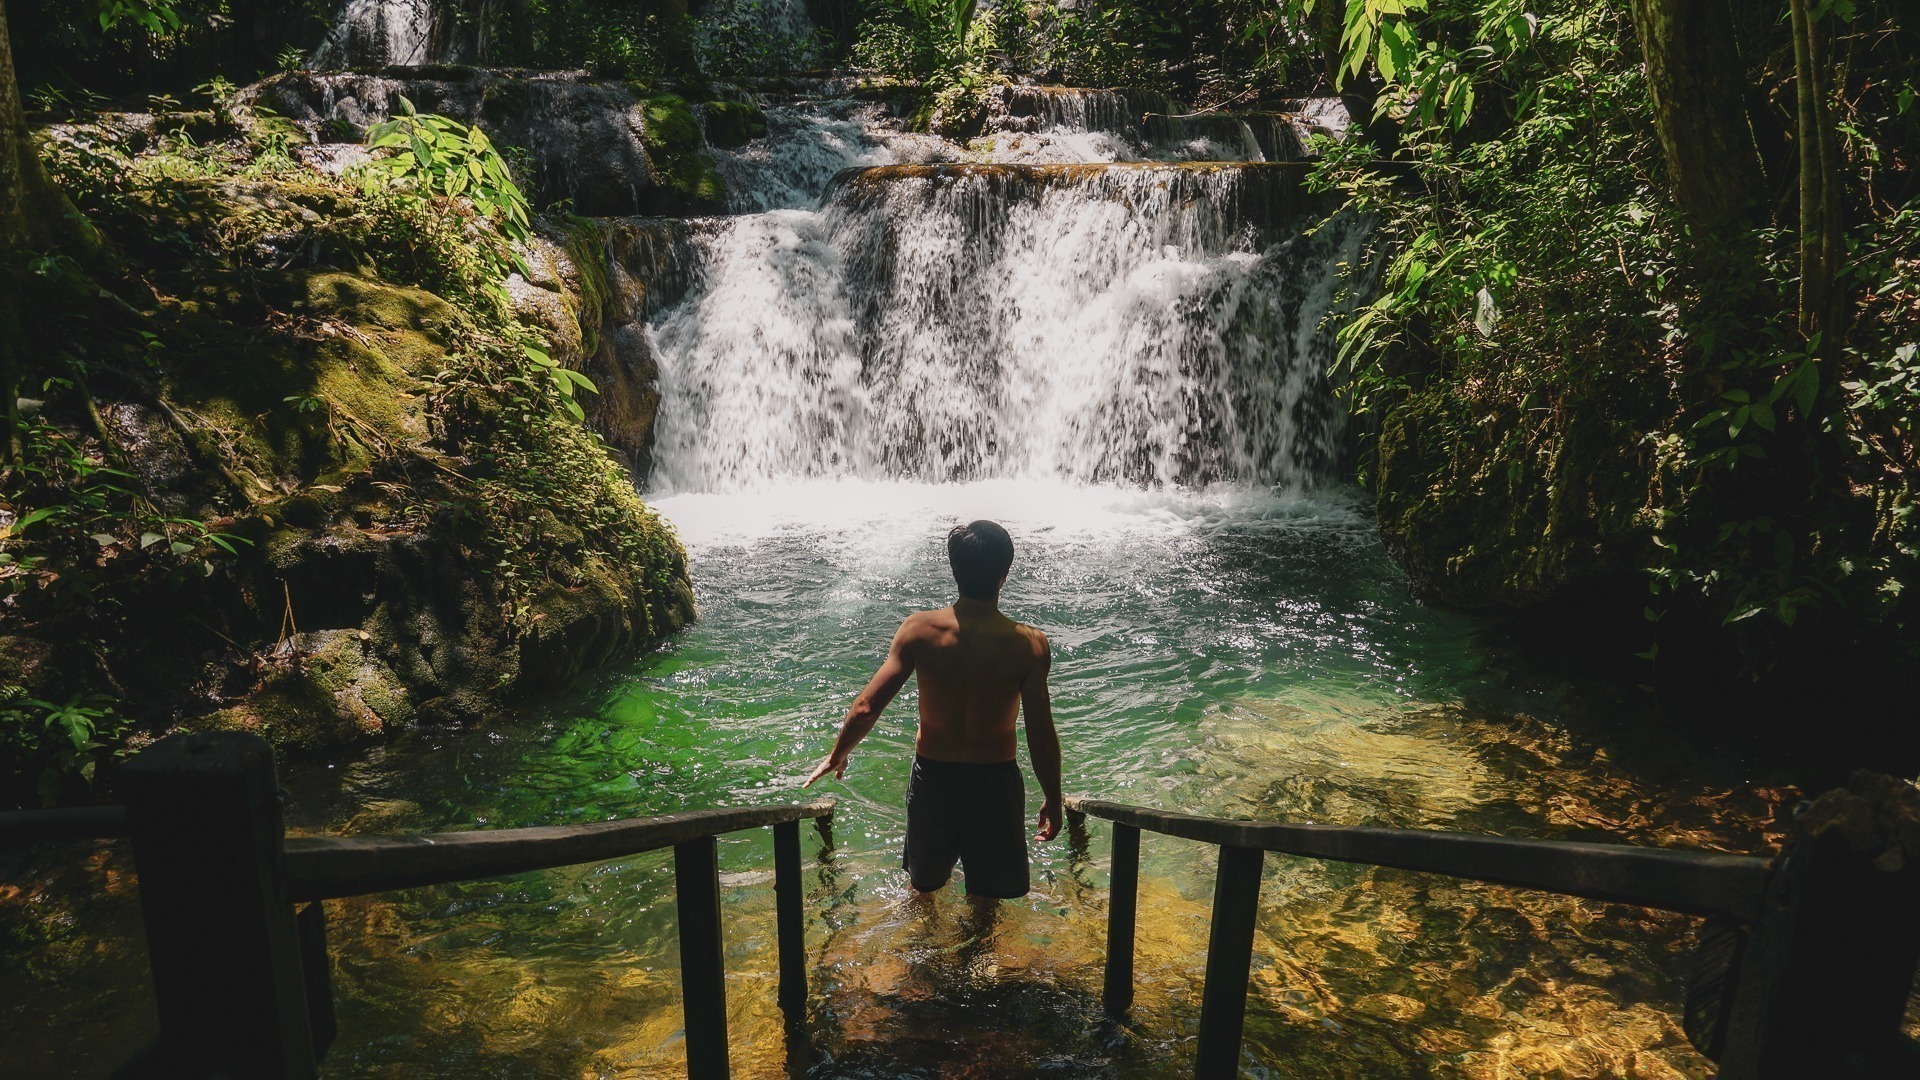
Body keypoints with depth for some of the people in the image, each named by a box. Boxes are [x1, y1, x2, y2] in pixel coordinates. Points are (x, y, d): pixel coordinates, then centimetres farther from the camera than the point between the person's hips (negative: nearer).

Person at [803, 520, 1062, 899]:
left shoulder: (918, 630, -17)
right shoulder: (1029, 644, -19)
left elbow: (866, 708, -14)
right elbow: (1041, 736, -16)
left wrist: (836, 756, 5)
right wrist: (1053, 800, 0)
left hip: (932, 777, 1)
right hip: (994, 782, -1)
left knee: (925, 884, 28)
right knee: (993, 896, 22)